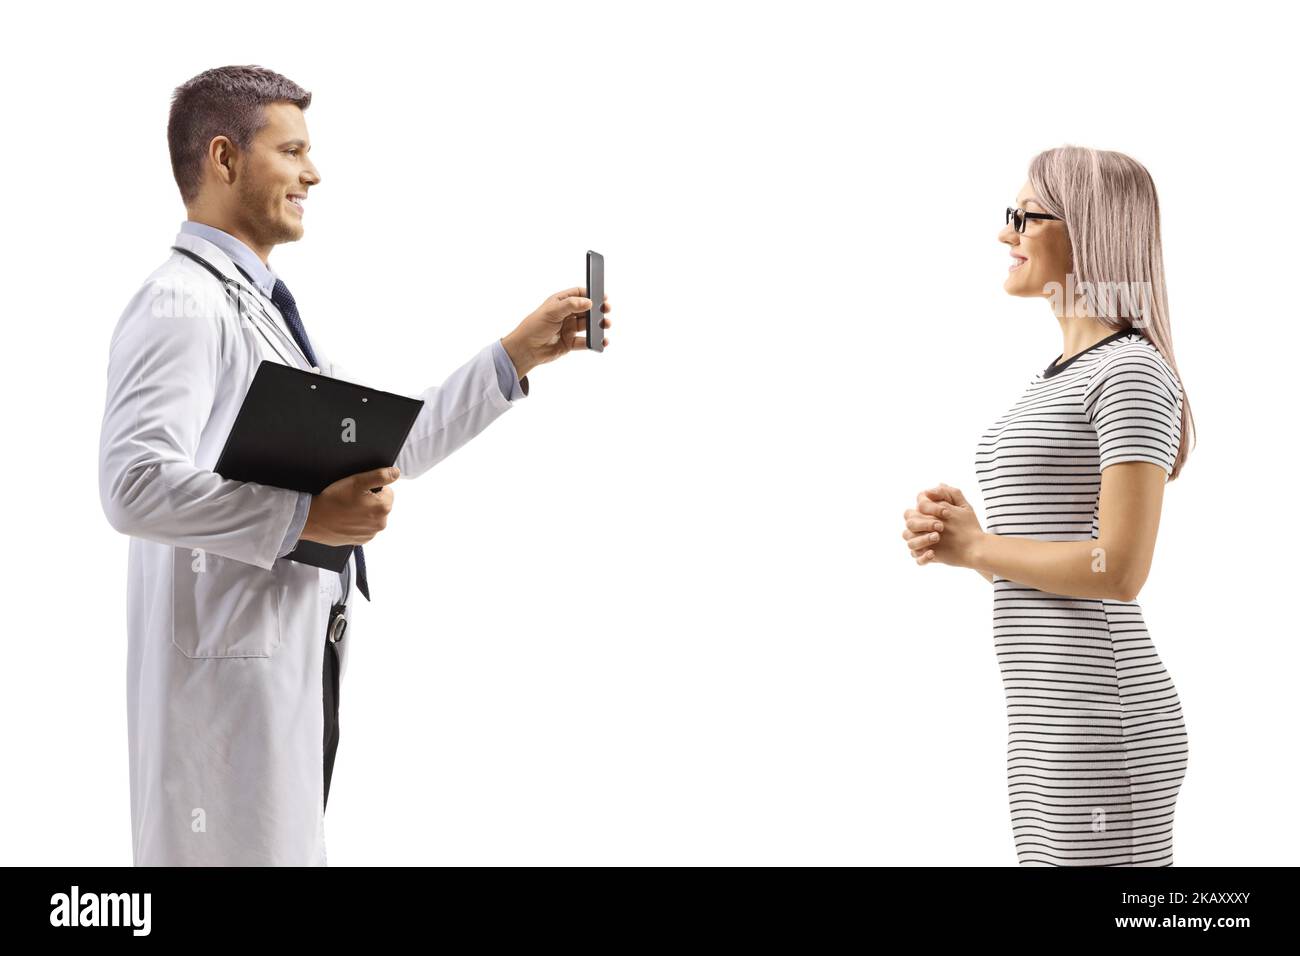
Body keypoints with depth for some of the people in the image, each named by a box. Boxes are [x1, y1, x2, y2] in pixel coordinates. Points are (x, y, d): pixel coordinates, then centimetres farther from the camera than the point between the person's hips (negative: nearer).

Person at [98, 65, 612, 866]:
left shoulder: (269, 309, 19)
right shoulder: (183, 305, -13)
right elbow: (135, 483, -26)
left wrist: (519, 355, 16)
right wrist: (307, 516, -27)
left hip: (301, 663, 10)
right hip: (232, 670, -10)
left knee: (291, 848, 14)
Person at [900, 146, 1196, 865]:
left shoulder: (1134, 373, -11)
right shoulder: (1061, 379, 19)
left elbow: (1121, 569, -19)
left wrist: (974, 547, -8)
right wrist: (953, 538, 1)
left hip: (1102, 727, -10)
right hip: (1052, 724, 10)